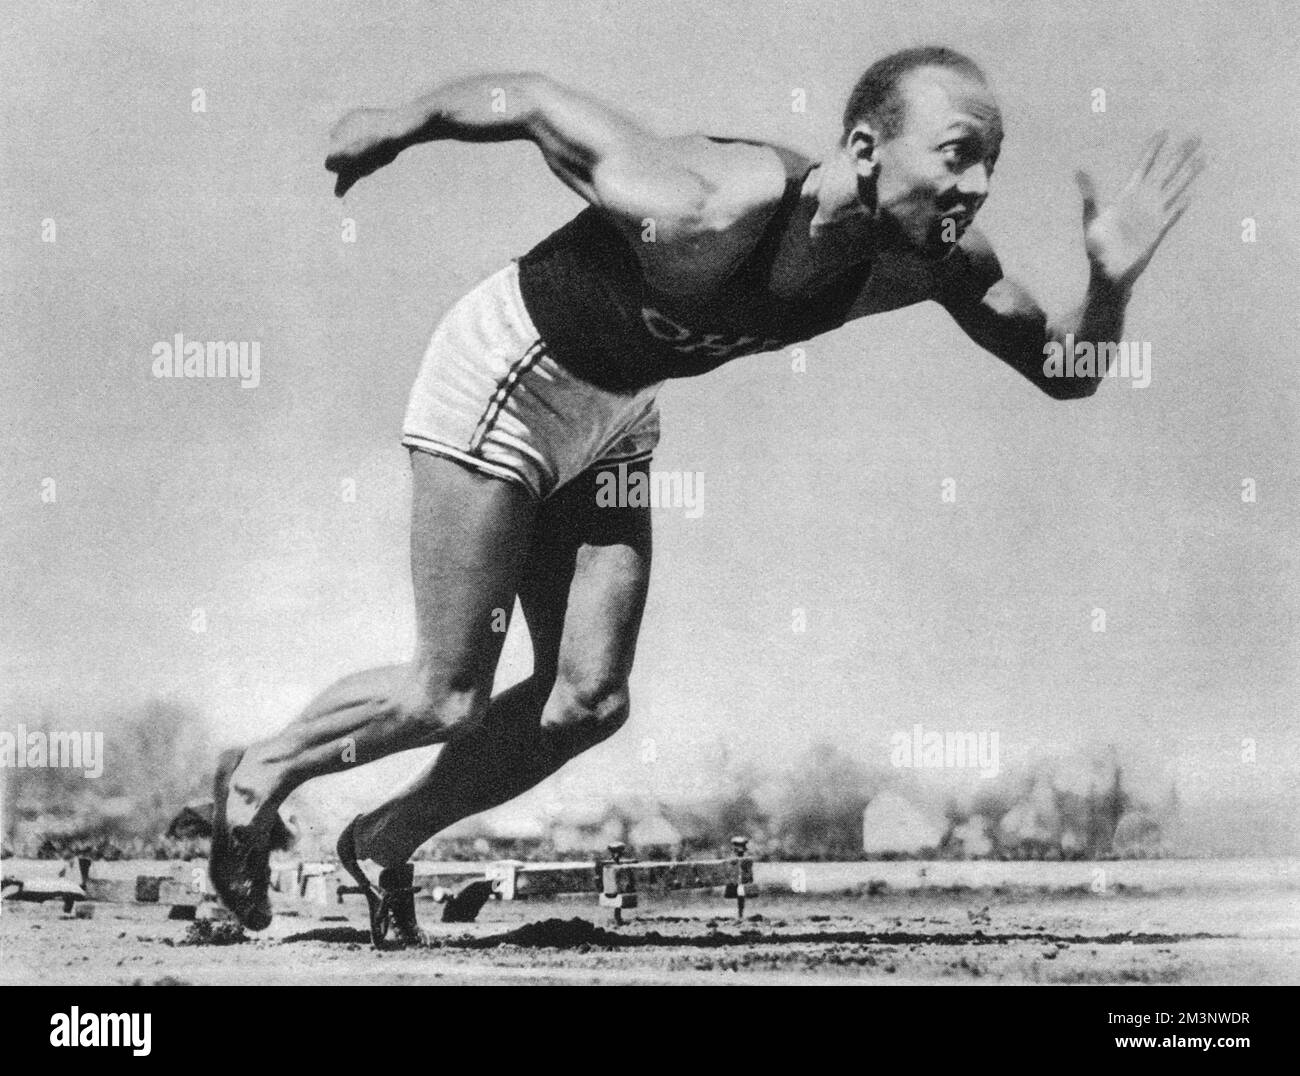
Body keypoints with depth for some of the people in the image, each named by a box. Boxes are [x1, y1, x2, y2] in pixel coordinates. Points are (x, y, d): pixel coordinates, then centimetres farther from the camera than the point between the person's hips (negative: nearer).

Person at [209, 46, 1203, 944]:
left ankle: (385, 843, 24)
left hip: (618, 410, 6)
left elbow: (1066, 375, -10)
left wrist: (1112, 283, -31)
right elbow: (535, 100, -23)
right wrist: (399, 125, -6)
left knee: (588, 702, 1)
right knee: (447, 698, -3)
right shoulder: (705, 213, -37)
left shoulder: (930, 262, -19)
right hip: (506, 372, -6)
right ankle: (253, 781, 25)